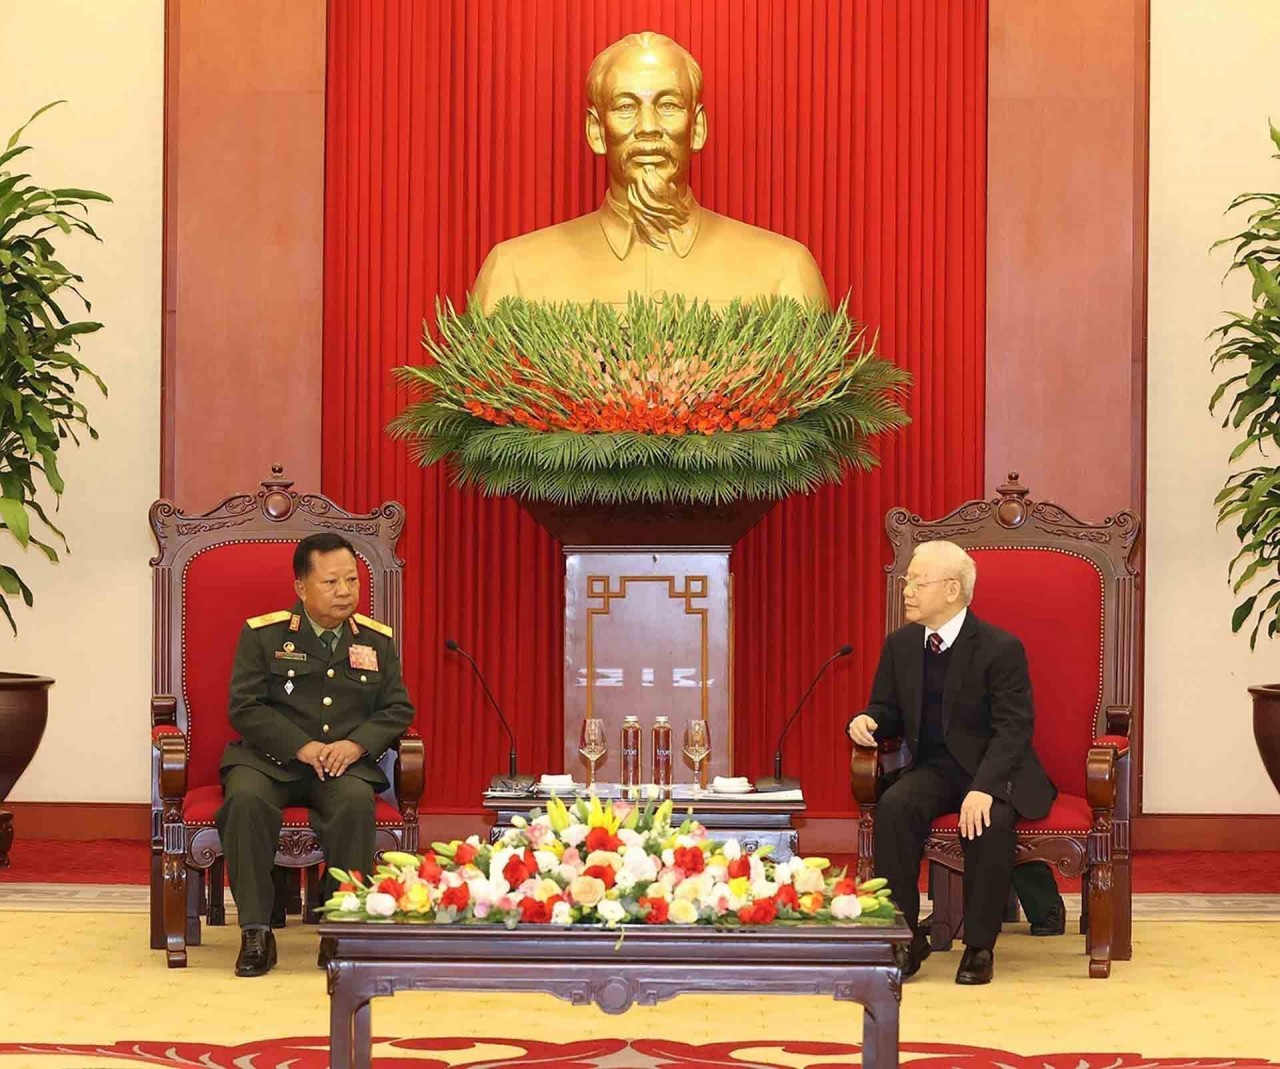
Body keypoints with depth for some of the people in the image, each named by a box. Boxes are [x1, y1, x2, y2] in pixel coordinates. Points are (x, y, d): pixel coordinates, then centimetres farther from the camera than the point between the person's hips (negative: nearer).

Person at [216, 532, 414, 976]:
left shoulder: (377, 640, 11)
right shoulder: (263, 634, 2)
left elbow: (398, 709, 9)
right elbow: (245, 707, -5)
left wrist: (356, 744, -11)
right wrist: (302, 746, -17)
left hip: (346, 762, 1)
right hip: (270, 759, -1)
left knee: (357, 802, -34)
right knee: (245, 798, -34)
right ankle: (255, 932, -25)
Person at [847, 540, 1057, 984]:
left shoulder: (1000, 648, -11)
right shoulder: (900, 644, 7)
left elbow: (1014, 728, -16)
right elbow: (888, 710, 17)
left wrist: (984, 788, -31)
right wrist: (868, 721, -10)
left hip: (993, 769, -4)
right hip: (933, 768, 4)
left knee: (990, 821, -36)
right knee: (893, 807, -28)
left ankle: (979, 945, -18)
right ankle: (906, 936, -19)